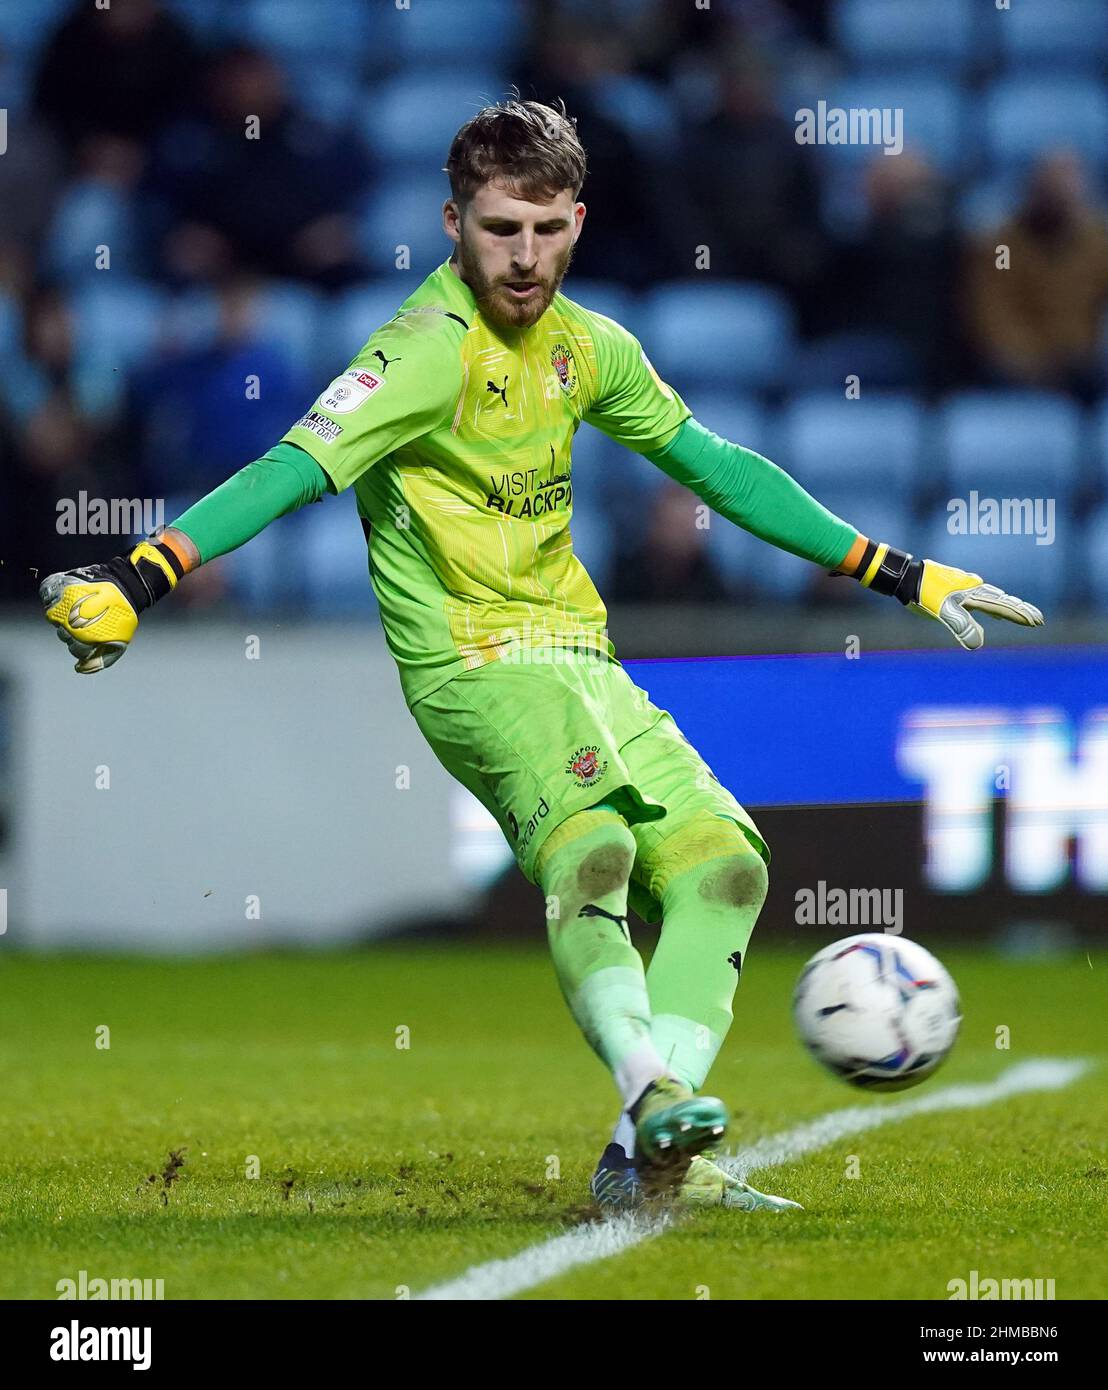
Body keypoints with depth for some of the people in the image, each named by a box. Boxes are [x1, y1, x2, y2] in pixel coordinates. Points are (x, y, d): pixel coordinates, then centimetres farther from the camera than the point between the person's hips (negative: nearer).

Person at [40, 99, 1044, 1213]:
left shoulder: (587, 348, 9)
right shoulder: (433, 350, -15)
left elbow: (715, 467, 20)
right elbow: (298, 467, -26)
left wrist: (899, 575, 23)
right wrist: (137, 578, -41)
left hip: (580, 659, 8)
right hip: (473, 663, -8)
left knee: (723, 864, -5)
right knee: (591, 846, -32)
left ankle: (648, 1162, -10)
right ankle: (651, 1094, -48)